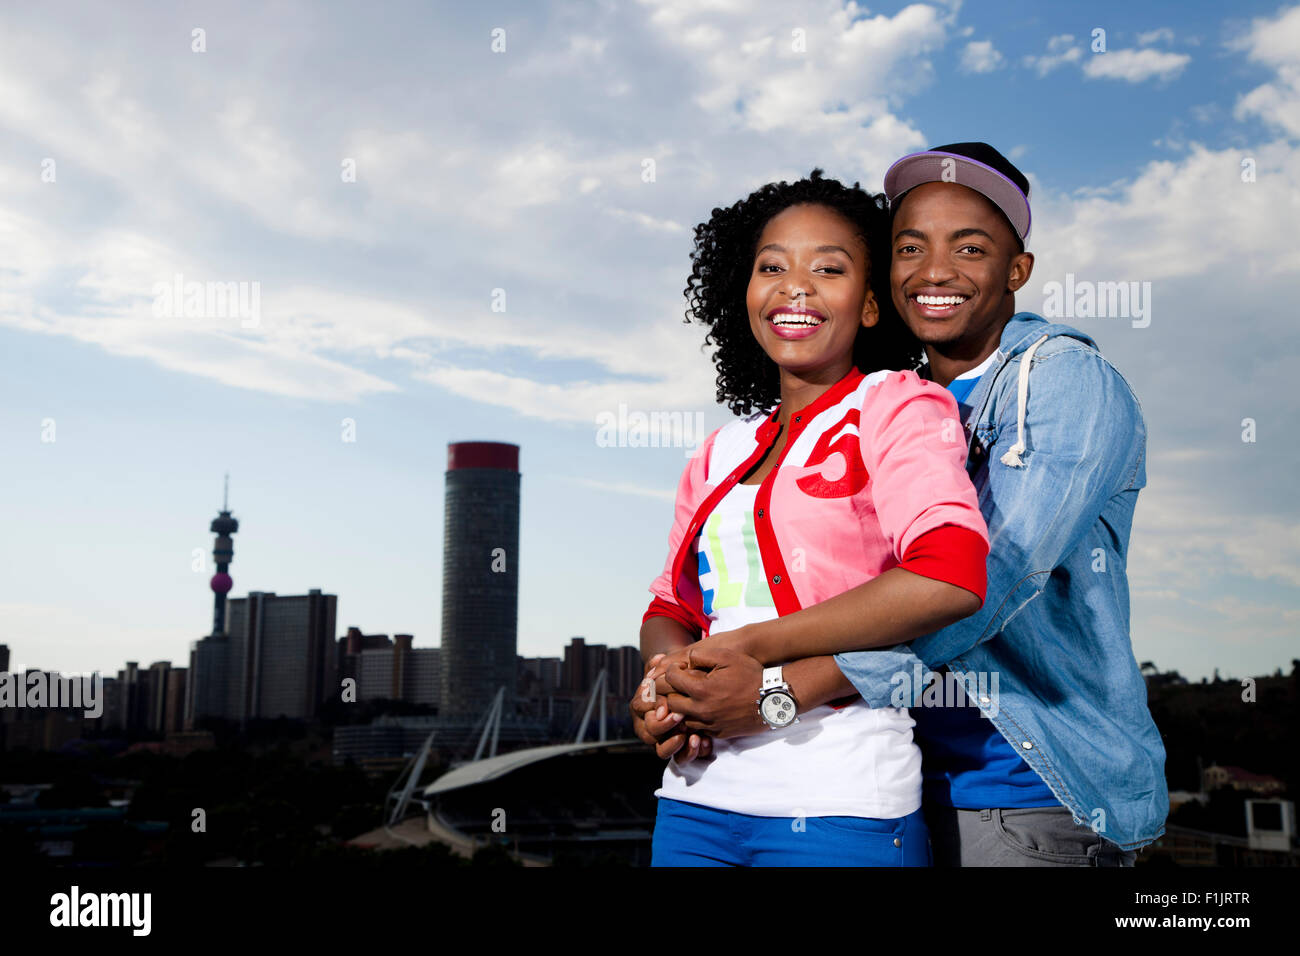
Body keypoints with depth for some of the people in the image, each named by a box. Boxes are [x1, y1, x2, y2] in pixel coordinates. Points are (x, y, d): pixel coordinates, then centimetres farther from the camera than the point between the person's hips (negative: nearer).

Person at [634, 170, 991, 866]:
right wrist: (670, 673, -9)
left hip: (837, 806, -5)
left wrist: (748, 644, -15)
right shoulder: (720, 454, 14)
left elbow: (951, 579, -19)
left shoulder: (896, 406, -3)